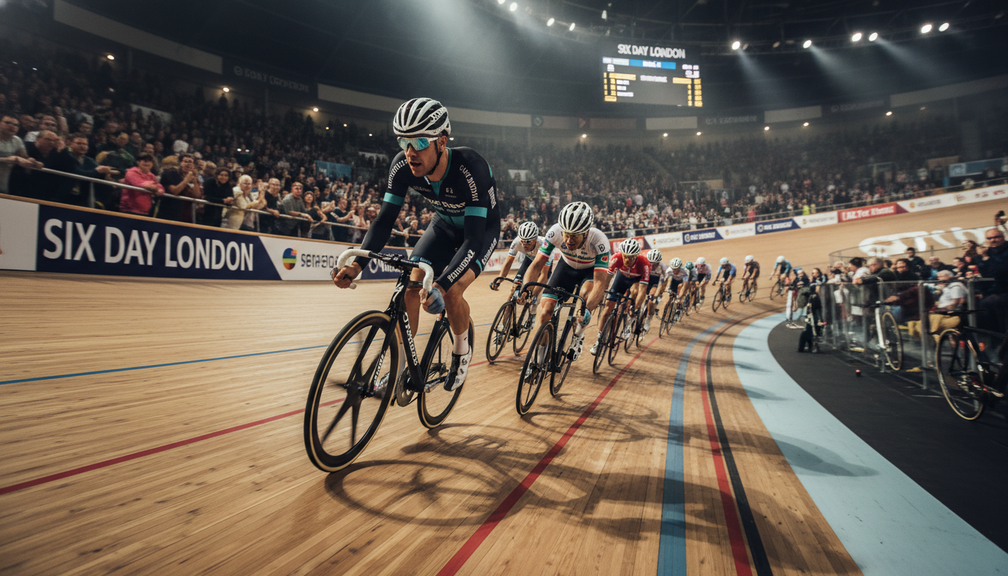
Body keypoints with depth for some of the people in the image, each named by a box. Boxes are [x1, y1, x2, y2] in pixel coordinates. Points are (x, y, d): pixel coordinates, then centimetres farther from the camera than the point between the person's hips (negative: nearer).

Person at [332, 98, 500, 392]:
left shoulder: (471, 168, -38)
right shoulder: (402, 166, -24)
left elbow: (473, 238, -41)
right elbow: (384, 220, -18)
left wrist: (441, 286, -52)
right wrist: (357, 263, -33)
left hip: (481, 229, -4)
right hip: (445, 224, 5)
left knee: (451, 292, -26)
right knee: (411, 285, -11)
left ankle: (462, 349, 6)